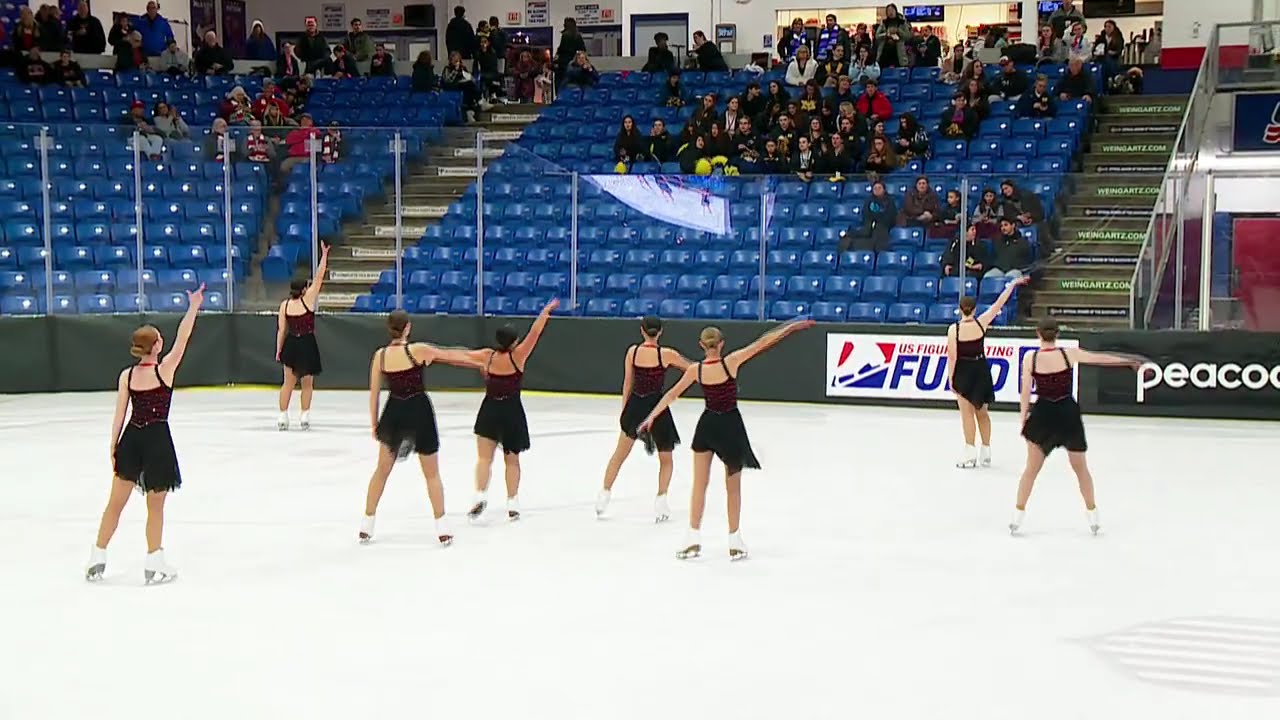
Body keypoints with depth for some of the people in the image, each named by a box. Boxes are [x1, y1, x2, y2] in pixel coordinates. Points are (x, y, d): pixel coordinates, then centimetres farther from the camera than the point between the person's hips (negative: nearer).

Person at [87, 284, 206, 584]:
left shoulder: (126, 375, -1)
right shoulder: (164, 370, -12)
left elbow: (119, 414, 1)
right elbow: (182, 338, -13)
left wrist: (113, 445, 8)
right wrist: (193, 308, -10)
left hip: (132, 438, 4)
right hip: (157, 439, -4)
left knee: (116, 502, 14)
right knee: (155, 506, 7)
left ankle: (97, 559, 20)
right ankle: (154, 565, 12)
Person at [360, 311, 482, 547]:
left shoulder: (380, 355, -3)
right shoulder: (416, 350, -14)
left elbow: (374, 392, 2)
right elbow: (451, 355, -2)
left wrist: (374, 423, 13)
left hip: (394, 413, 3)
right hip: (419, 412, -3)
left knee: (382, 471, 19)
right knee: (432, 474, 10)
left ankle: (366, 526, 22)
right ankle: (442, 530, 11)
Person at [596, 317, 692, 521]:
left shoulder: (632, 351, -3)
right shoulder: (666, 354, -11)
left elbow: (627, 383, 3)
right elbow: (691, 368, 2)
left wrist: (624, 410, 12)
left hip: (635, 405, 3)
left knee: (620, 453, 21)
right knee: (666, 460, 13)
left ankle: (605, 495, 24)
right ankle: (661, 500, -2)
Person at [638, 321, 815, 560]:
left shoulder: (695, 369, -8)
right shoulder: (731, 362, -16)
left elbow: (672, 394, 0)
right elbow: (762, 343, -15)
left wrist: (651, 417, 10)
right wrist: (793, 326, -11)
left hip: (708, 425, 2)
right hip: (731, 426, -2)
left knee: (699, 485, 9)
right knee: (733, 487, 10)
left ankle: (694, 539, 6)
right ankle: (735, 541, 15)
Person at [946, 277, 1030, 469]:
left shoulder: (953, 329, -14)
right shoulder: (981, 322, -8)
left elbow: (952, 356, -13)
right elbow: (998, 304, -1)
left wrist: (950, 378, -5)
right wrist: (1013, 284, 8)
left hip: (963, 371, -3)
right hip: (981, 369, 3)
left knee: (967, 412, 2)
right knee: (982, 412, 15)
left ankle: (970, 453, -2)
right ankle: (985, 453, 20)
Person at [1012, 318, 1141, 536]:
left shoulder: (1030, 360, -7)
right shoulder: (1069, 354, -7)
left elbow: (1025, 392, -6)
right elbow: (1102, 359, 3)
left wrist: (1024, 418, 4)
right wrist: (1130, 361, 14)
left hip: (1043, 415, 0)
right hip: (1068, 414, 0)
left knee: (1031, 469, 11)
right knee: (1081, 468, 16)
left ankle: (1017, 517, 8)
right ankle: (1093, 518, 23)